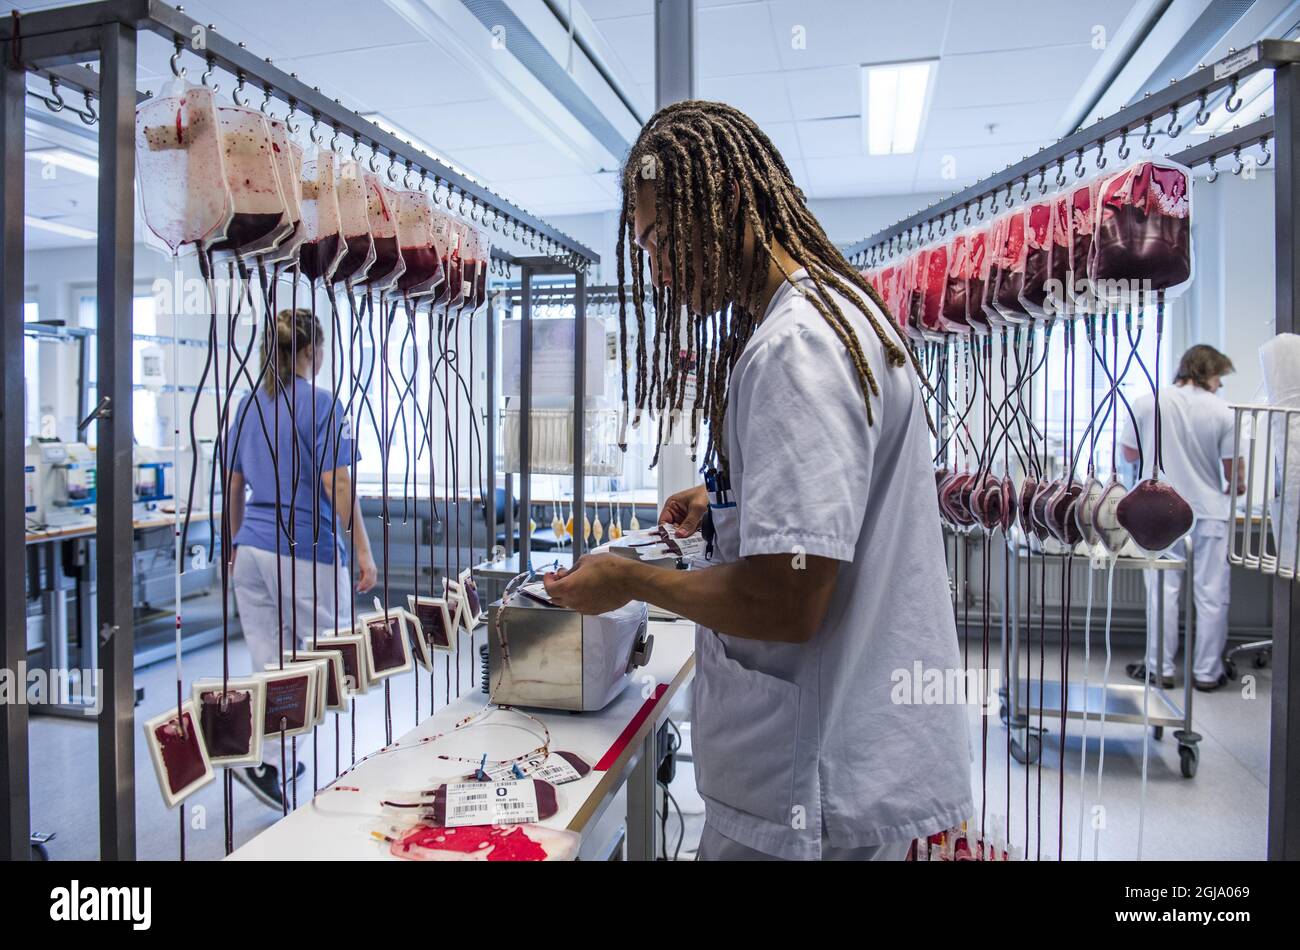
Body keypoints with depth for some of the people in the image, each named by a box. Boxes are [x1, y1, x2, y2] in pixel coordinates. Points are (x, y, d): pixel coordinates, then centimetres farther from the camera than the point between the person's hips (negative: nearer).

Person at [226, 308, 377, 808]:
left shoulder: (249, 405, 11)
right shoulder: (322, 403, -10)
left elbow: (232, 486, 15)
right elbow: (336, 485, -15)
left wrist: (237, 544, 24)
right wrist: (363, 549, -12)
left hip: (253, 547, 7)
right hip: (306, 550, -7)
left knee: (269, 662, 13)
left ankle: (275, 760, 24)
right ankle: (262, 760, -4)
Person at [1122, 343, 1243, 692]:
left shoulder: (1147, 404, -5)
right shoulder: (1222, 412, -6)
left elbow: (1129, 454, 5)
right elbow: (1234, 474, -2)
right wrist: (1234, 488, 19)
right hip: (1210, 512, 0)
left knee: (1163, 591, 7)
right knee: (1211, 595, 8)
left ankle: (1160, 669, 13)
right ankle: (1207, 672, 17)